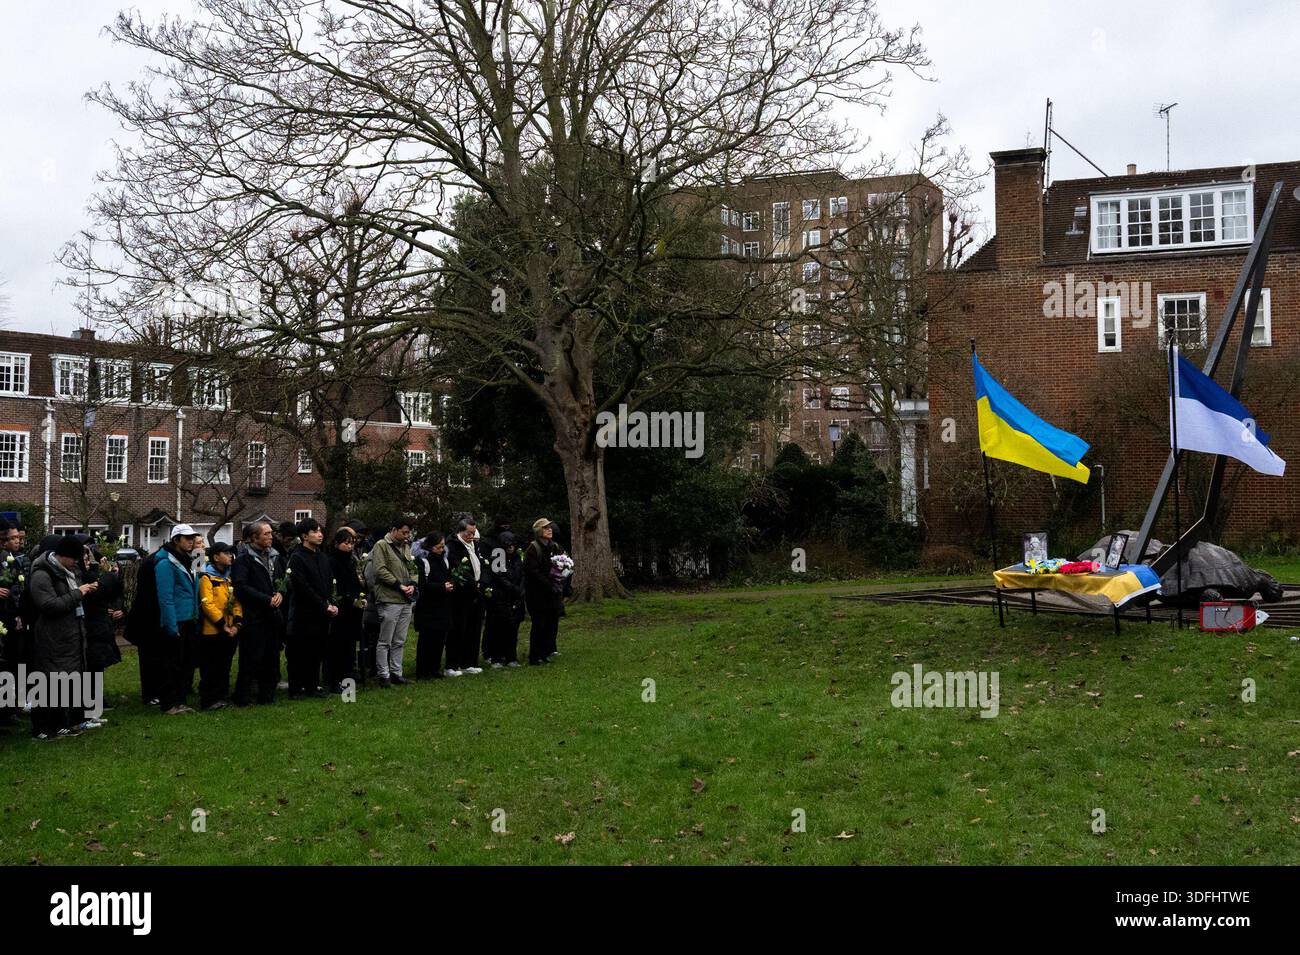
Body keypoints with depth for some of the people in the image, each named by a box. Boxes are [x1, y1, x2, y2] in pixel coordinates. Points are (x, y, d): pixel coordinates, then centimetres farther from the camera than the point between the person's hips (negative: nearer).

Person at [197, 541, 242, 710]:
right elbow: (207, 604, -16)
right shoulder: (206, 577, -8)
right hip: (212, 631, -7)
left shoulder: (230, 577, 15)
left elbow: (236, 601, 11)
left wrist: (236, 623, -3)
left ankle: (222, 697, 22)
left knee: (225, 666, 13)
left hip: (230, 631, 7)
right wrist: (223, 625, -17)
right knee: (210, 669, -1)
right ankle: (209, 700, 6)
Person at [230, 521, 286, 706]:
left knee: (272, 657, 9)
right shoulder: (244, 559, -7)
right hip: (253, 616, -7)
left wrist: (280, 593, 0)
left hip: (273, 614, 7)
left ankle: (268, 695, 19)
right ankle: (242, 697, 3)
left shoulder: (275, 557, 15)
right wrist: (267, 599, -16)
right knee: (251, 658, -5)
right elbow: (240, 587, -16)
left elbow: (284, 579, 22)